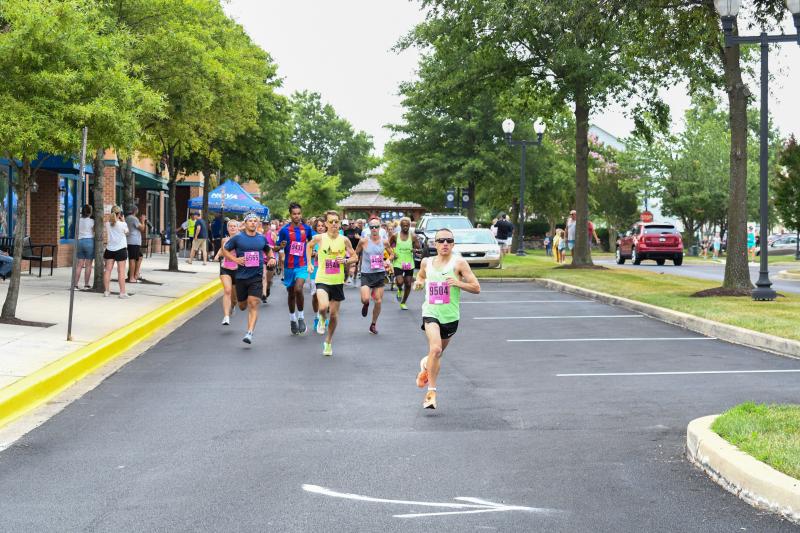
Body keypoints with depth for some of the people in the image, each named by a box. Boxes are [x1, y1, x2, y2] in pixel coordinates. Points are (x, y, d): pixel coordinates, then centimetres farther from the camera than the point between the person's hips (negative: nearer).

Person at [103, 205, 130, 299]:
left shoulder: (107, 224, -2)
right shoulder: (122, 224, -10)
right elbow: (126, 232, 8)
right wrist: (123, 221, 11)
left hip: (110, 249, 3)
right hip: (121, 249, -3)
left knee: (108, 270, 8)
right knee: (121, 271, -2)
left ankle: (106, 291, 9)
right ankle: (122, 292, -3)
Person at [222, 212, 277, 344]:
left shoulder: (262, 238, 6)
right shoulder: (238, 238, -3)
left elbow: (268, 250, 25)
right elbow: (225, 249, 4)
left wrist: (271, 258, 3)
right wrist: (235, 259, -11)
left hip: (257, 277, 0)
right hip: (241, 276, 0)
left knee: (253, 304, -13)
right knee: (242, 306, 12)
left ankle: (250, 333, -17)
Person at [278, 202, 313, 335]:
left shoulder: (307, 228, 1)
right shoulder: (284, 230, -4)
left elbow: (311, 242, 20)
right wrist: (281, 246, -19)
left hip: (302, 265, -1)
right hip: (289, 266, 1)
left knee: (298, 289, -22)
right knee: (291, 293, 12)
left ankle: (301, 317, -4)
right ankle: (292, 319, 31)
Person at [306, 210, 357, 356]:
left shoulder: (344, 240, -3)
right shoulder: (319, 238, -7)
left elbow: (354, 257, 8)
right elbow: (309, 246, 15)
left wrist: (345, 260, -12)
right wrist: (309, 263, 9)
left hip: (338, 281, 2)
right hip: (322, 279, -2)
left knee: (334, 313, 9)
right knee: (323, 307, -26)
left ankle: (328, 342, 29)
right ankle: (322, 319, 12)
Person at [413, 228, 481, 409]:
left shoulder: (458, 262, -6)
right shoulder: (426, 262, 4)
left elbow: (476, 288, -6)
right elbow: (421, 276, 27)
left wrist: (459, 283, -23)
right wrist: (419, 282, 3)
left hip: (450, 316, 1)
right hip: (431, 312, 0)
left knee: (437, 352, 15)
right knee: (435, 349, -23)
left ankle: (426, 365, 51)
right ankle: (431, 391, -14)